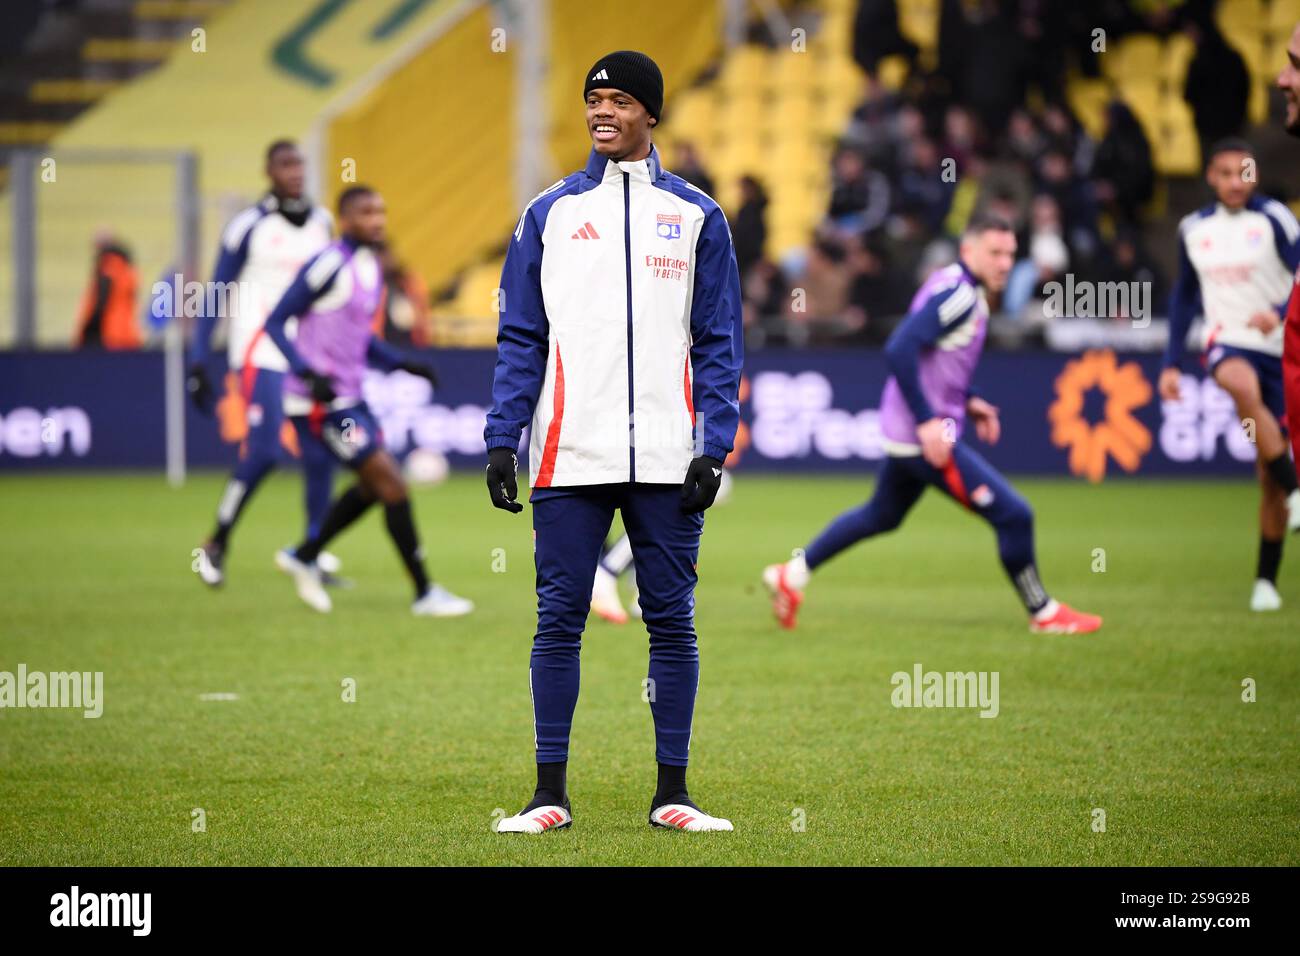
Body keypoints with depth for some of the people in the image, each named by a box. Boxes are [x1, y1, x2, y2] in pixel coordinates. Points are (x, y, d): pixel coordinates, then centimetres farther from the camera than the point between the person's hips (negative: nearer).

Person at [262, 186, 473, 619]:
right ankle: (424, 593, -4)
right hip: (320, 402, -9)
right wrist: (308, 372, -28)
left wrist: (402, 363, 12)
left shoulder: (371, 268, 12)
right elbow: (275, 323, -16)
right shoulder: (329, 265, -16)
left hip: (349, 396, 9)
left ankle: (304, 556, 30)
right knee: (391, 483, -10)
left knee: (374, 486, 15)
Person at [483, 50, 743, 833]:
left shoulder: (697, 217, 8)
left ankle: (673, 795, 9)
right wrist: (501, 442, -1)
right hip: (571, 459, 0)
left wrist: (714, 448, -4)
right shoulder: (551, 213, 9)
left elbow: (719, 343, 6)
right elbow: (521, 339, 8)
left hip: (667, 461, 0)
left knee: (673, 622, 2)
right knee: (559, 621, 0)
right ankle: (551, 794, 6)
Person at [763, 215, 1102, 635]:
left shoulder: (965, 292, 12)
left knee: (881, 516, 28)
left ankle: (792, 574, 35)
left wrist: (967, 400, 15)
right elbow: (899, 349, -28)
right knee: (1013, 514, -7)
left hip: (908, 436, 11)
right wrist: (927, 420, -28)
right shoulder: (956, 293, -19)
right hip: (927, 437, -11)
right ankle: (1043, 613, 6)